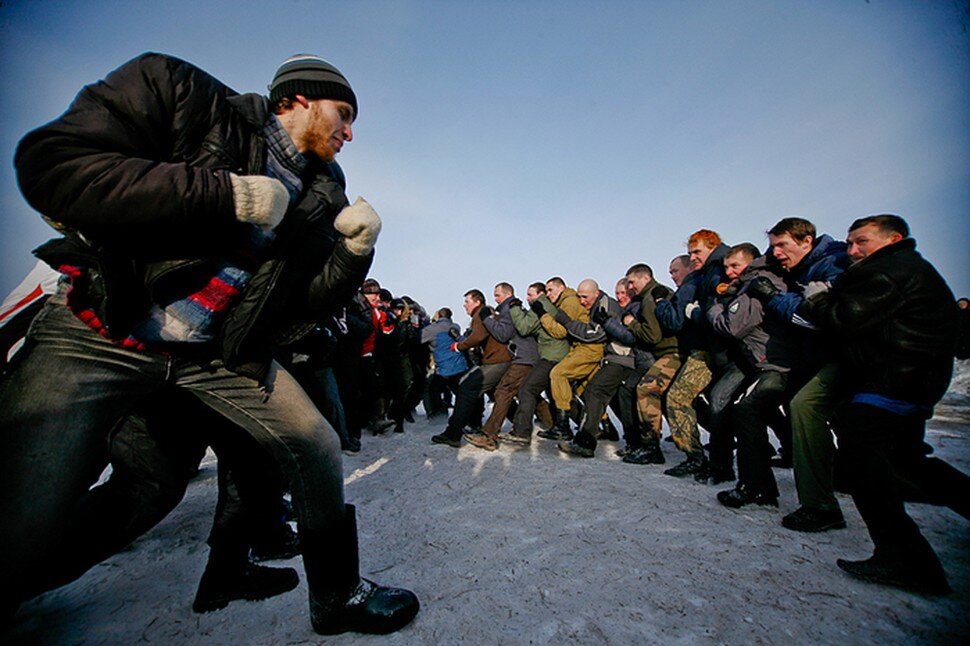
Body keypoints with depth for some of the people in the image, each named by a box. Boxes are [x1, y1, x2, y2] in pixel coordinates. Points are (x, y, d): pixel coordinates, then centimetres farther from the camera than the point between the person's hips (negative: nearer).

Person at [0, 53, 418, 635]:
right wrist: (224, 193, -24)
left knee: (319, 450, -3)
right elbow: (49, 165, -15)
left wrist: (356, 251, -15)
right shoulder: (176, 91, -4)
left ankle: (338, 595, 19)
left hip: (222, 355, 4)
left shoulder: (322, 197, 5)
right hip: (98, 331, -2)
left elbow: (307, 303, 3)